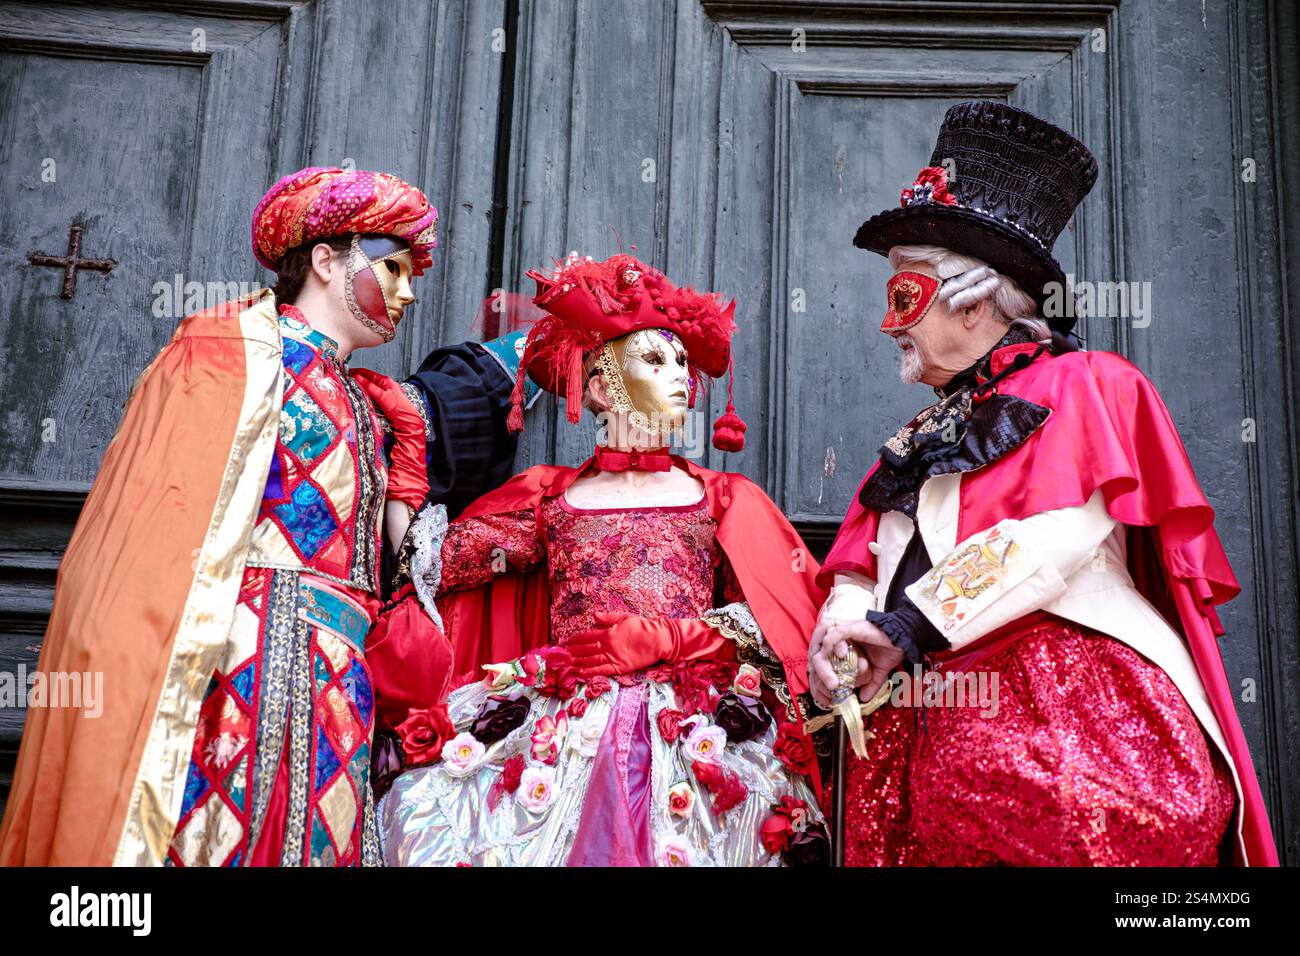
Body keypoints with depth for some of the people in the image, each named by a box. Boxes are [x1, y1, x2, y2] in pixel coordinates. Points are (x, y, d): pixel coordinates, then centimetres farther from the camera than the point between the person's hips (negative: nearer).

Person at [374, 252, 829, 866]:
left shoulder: (722, 500, 16)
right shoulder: (551, 498, 16)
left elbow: (778, 620, 6)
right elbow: (436, 563, 9)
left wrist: (665, 637, -4)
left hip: (696, 739, 0)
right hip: (564, 738, 1)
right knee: (427, 811, -21)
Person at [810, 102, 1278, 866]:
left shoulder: (1086, 386, 4)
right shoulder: (918, 445, 23)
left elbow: (1061, 537, -12)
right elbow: (859, 571, 12)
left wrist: (911, 626, -15)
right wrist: (839, 637, -10)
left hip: (1069, 715, -5)